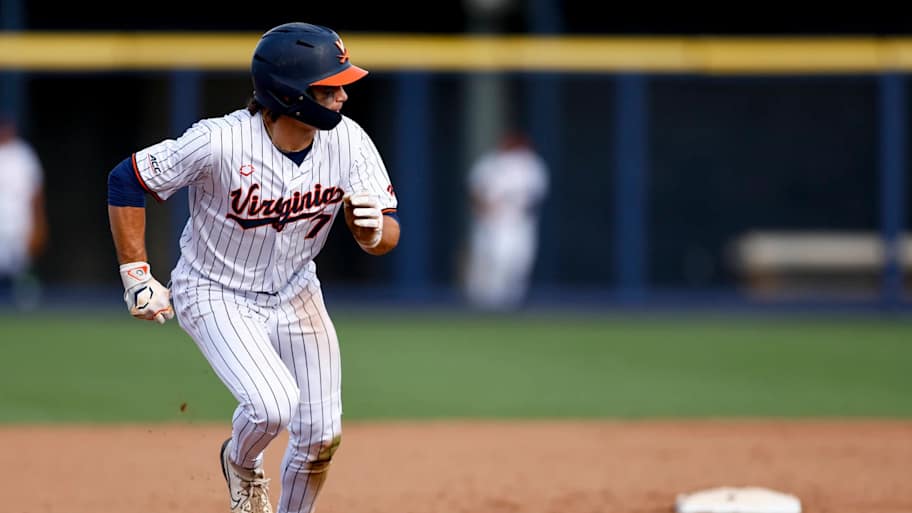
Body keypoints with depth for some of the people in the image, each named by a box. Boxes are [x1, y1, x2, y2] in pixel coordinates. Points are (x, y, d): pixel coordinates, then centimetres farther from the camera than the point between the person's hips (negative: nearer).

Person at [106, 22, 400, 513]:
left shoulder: (348, 142, -16)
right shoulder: (219, 142, -29)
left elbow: (385, 237, -12)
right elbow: (125, 181, -18)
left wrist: (376, 229, -37)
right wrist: (136, 277, -17)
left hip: (294, 292, 5)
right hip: (214, 294, -5)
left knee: (320, 436, 2)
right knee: (273, 403, -26)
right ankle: (241, 463, 10)